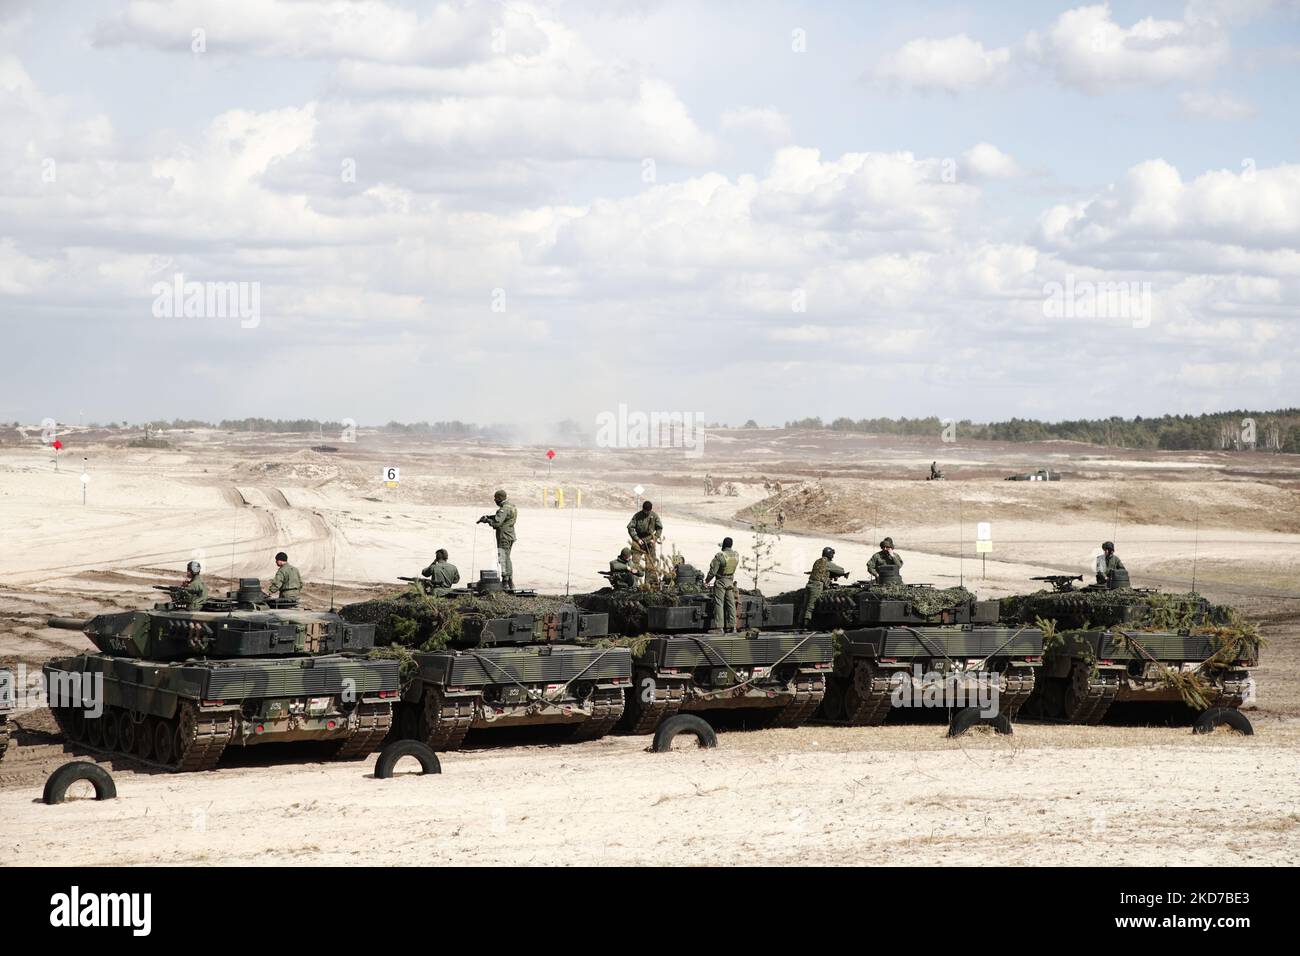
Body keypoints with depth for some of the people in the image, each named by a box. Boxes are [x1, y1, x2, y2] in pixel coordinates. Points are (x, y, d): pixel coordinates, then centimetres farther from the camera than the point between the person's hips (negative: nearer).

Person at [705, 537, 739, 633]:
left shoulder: (719, 556, -20)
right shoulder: (736, 556, -3)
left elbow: (713, 571, -15)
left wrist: (707, 581, -2)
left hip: (720, 582, -6)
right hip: (731, 582, 6)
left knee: (718, 604, -4)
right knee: (730, 604, 10)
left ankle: (718, 627, -7)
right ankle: (732, 626, 13)